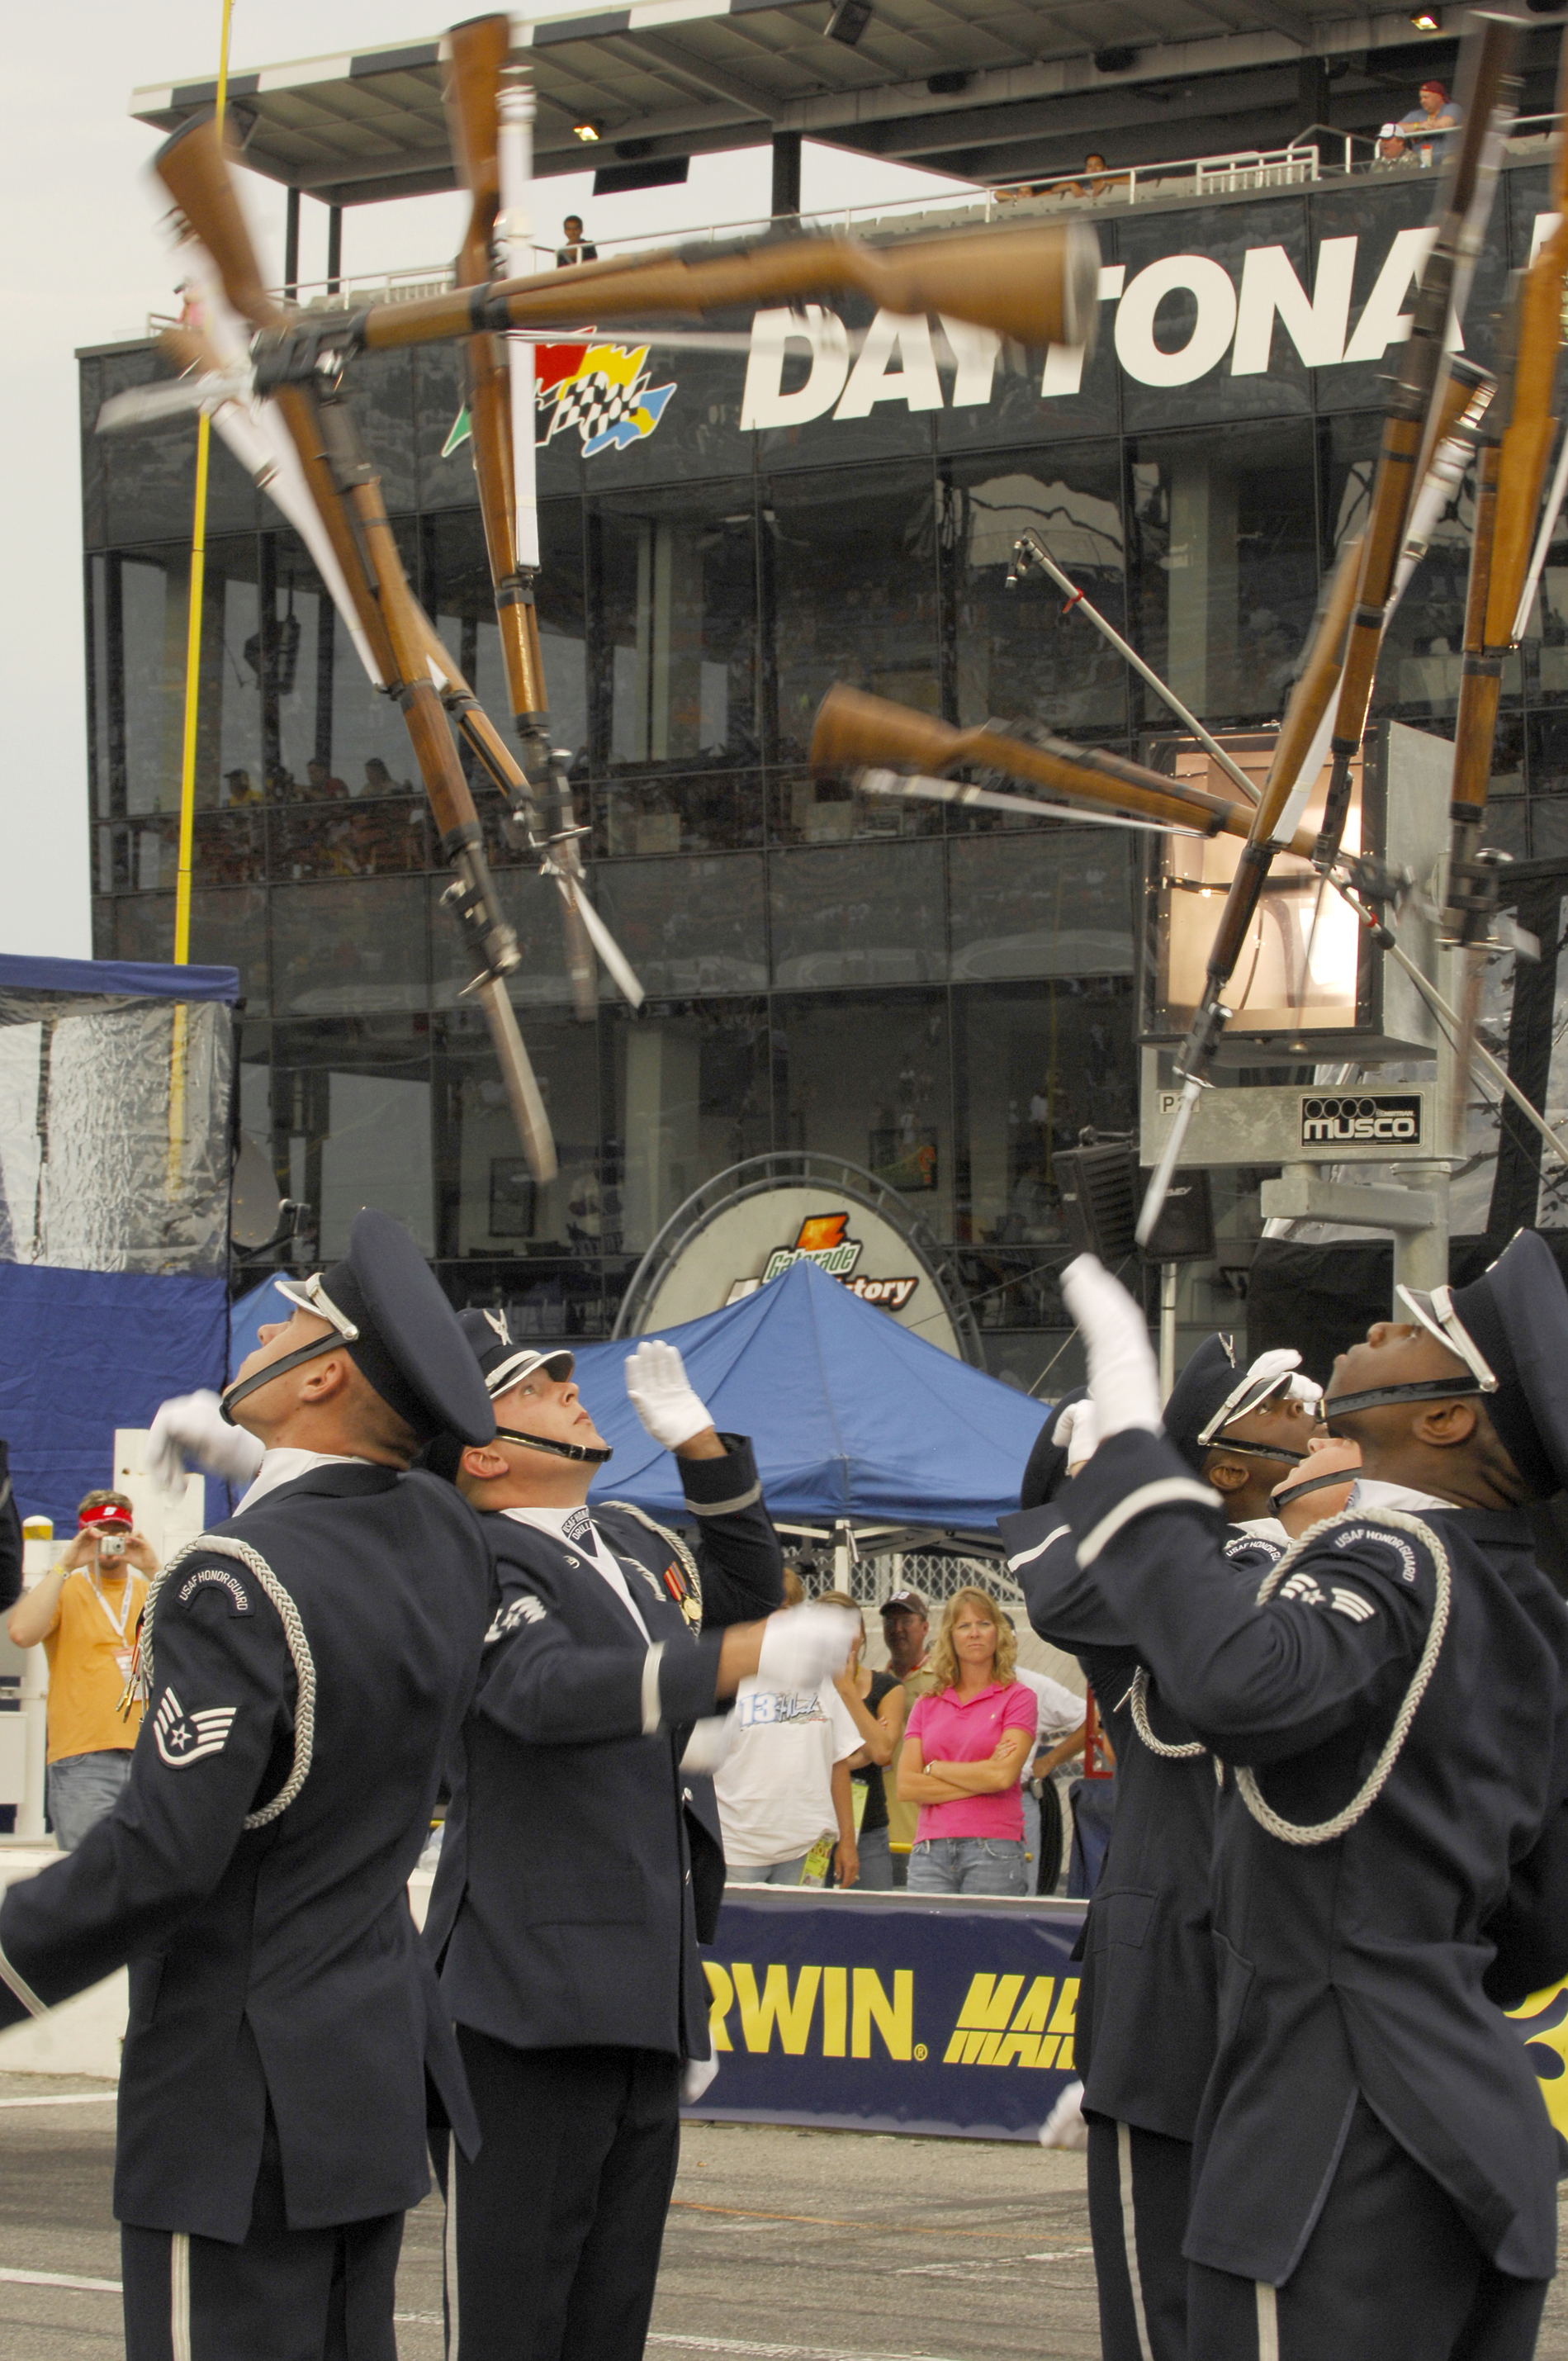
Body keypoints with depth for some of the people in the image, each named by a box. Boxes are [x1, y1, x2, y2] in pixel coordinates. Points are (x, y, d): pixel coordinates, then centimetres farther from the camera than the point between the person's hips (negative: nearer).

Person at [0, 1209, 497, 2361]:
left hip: (246, 2101, -9)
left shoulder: (236, 1584, -21)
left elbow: (166, 1851, -26)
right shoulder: (442, 1531, 3)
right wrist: (264, 1467, 32)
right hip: (380, 2054, 9)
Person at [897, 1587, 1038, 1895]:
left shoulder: (1018, 1698, 5)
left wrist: (935, 1768, 2)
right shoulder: (926, 1705, 15)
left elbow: (1003, 1776, -8)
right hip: (930, 1846, 3)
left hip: (993, 1850, -3)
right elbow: (906, 1786, 4)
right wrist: (979, 1780, -4)